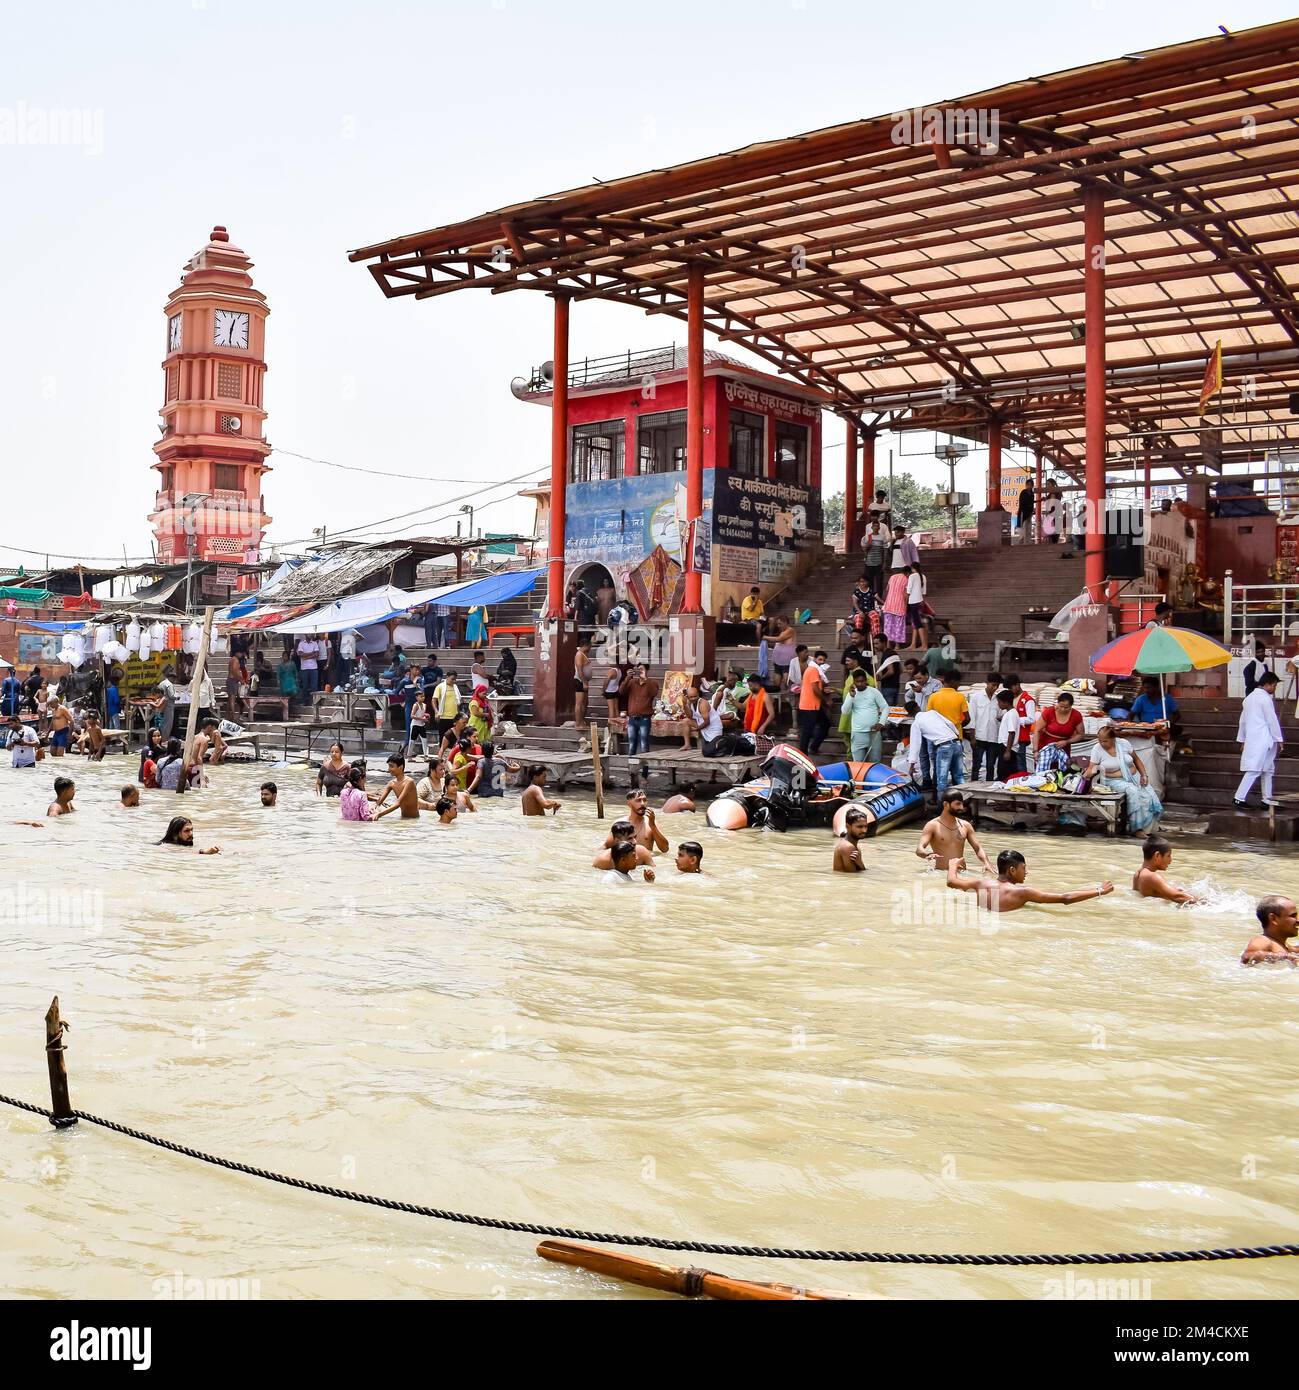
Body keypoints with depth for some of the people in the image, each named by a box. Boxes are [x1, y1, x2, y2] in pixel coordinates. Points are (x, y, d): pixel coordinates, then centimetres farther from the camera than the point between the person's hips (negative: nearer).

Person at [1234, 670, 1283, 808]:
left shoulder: (1249, 697, 16)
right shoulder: (1265, 698, -11)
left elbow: (1243, 720, 19)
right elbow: (1272, 720, -11)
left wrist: (1242, 740, 22)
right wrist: (1279, 740, -5)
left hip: (1251, 739, 9)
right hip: (1262, 740, -9)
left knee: (1268, 769, 15)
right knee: (1254, 770, -10)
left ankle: (1267, 799, 17)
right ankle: (1239, 798, -15)